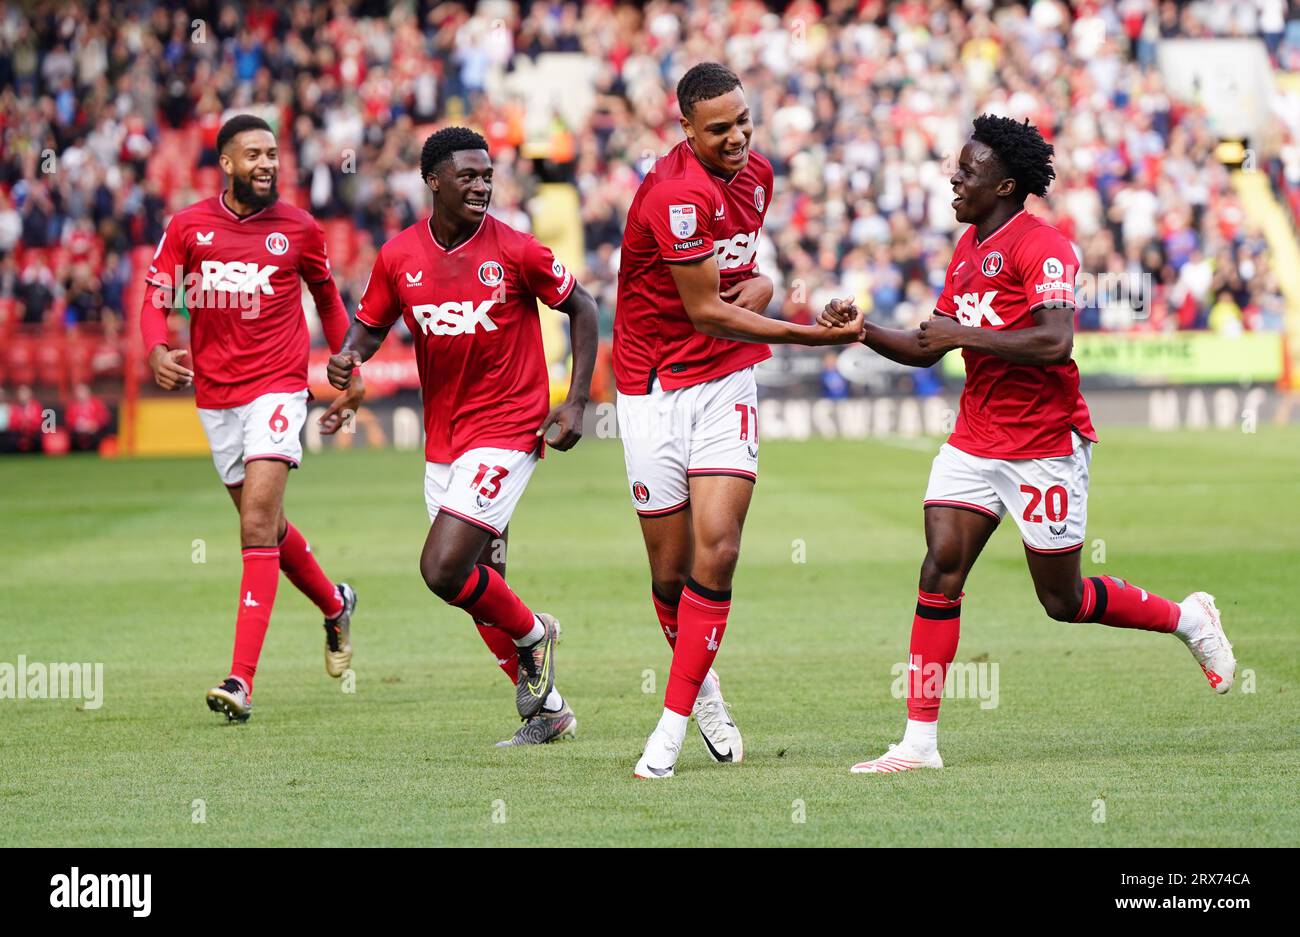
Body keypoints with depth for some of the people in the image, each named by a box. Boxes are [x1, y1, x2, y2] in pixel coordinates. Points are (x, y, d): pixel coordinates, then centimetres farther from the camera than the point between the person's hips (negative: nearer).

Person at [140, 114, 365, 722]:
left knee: (258, 524, -16)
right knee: (264, 523, 15)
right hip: (214, 393, 3)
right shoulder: (188, 226, 2)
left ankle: (241, 681, -22)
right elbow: (156, 300, 2)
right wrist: (157, 350, -19)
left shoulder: (298, 229, 2)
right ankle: (335, 605, 45)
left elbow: (328, 299, 17)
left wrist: (352, 375, 16)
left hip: (277, 387, -3)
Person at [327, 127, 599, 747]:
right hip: (442, 436, 5)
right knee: (480, 585, 9)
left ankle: (532, 633, 11)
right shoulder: (398, 256, 0)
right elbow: (371, 324, 13)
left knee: (443, 569, -17)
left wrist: (576, 401, -4)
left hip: (507, 430, -5)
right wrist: (350, 354, -11)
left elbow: (581, 308, 2)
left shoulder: (515, 252, -10)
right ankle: (548, 709, 24)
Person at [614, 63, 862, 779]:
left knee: (717, 550, -11)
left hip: (727, 383, 5)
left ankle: (674, 722, -6)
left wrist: (758, 282, 0)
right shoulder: (677, 193, -20)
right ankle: (701, 686, 29)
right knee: (671, 566, 1)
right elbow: (705, 314, -18)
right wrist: (811, 333, -21)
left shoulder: (756, 173, 5)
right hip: (655, 390, -5)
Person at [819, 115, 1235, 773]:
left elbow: (1054, 343, -27)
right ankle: (920, 741, -8)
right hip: (974, 440, 7)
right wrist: (862, 331, 2)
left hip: (1044, 444, -7)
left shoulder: (1042, 248, -15)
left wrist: (964, 333, -22)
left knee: (1063, 601, 4)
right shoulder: (968, 248, 12)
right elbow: (930, 348, 17)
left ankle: (1188, 619, 30)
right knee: (940, 571, -8)